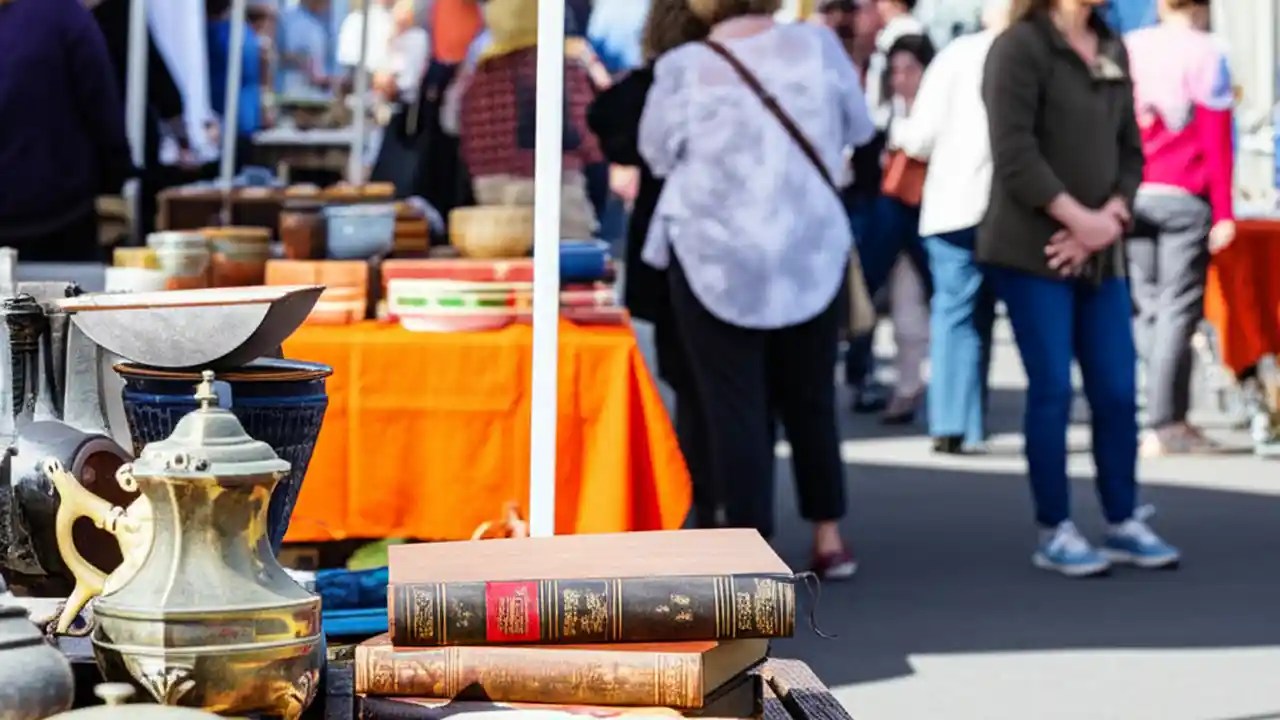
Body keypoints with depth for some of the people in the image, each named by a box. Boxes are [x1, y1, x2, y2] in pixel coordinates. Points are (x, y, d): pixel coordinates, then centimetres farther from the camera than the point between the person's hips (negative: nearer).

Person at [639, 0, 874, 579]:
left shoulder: (683, 68, -10)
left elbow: (657, 152, 3)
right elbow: (858, 129, 10)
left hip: (715, 255, -3)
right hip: (811, 252, 3)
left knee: (733, 403, 2)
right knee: (811, 397, 17)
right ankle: (828, 539, 24)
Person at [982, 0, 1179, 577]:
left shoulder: (1113, 50, 13)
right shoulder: (1019, 47, -8)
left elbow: (1129, 150, 12)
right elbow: (1015, 155, -16)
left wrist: (1110, 218, -6)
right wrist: (1080, 218, -16)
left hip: (1101, 254, 6)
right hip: (1033, 250, -6)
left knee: (1118, 391, 6)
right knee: (1052, 390, -4)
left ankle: (1124, 523, 17)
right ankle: (1055, 532, 6)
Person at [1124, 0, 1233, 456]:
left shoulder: (1127, 49, 9)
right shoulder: (1206, 54, -2)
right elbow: (1217, 141, -6)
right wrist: (1223, 213, -4)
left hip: (1131, 197, 4)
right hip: (1184, 197, -4)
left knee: (1148, 310, 10)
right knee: (1178, 311, -2)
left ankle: (1170, 416, 9)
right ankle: (1164, 426, -5)